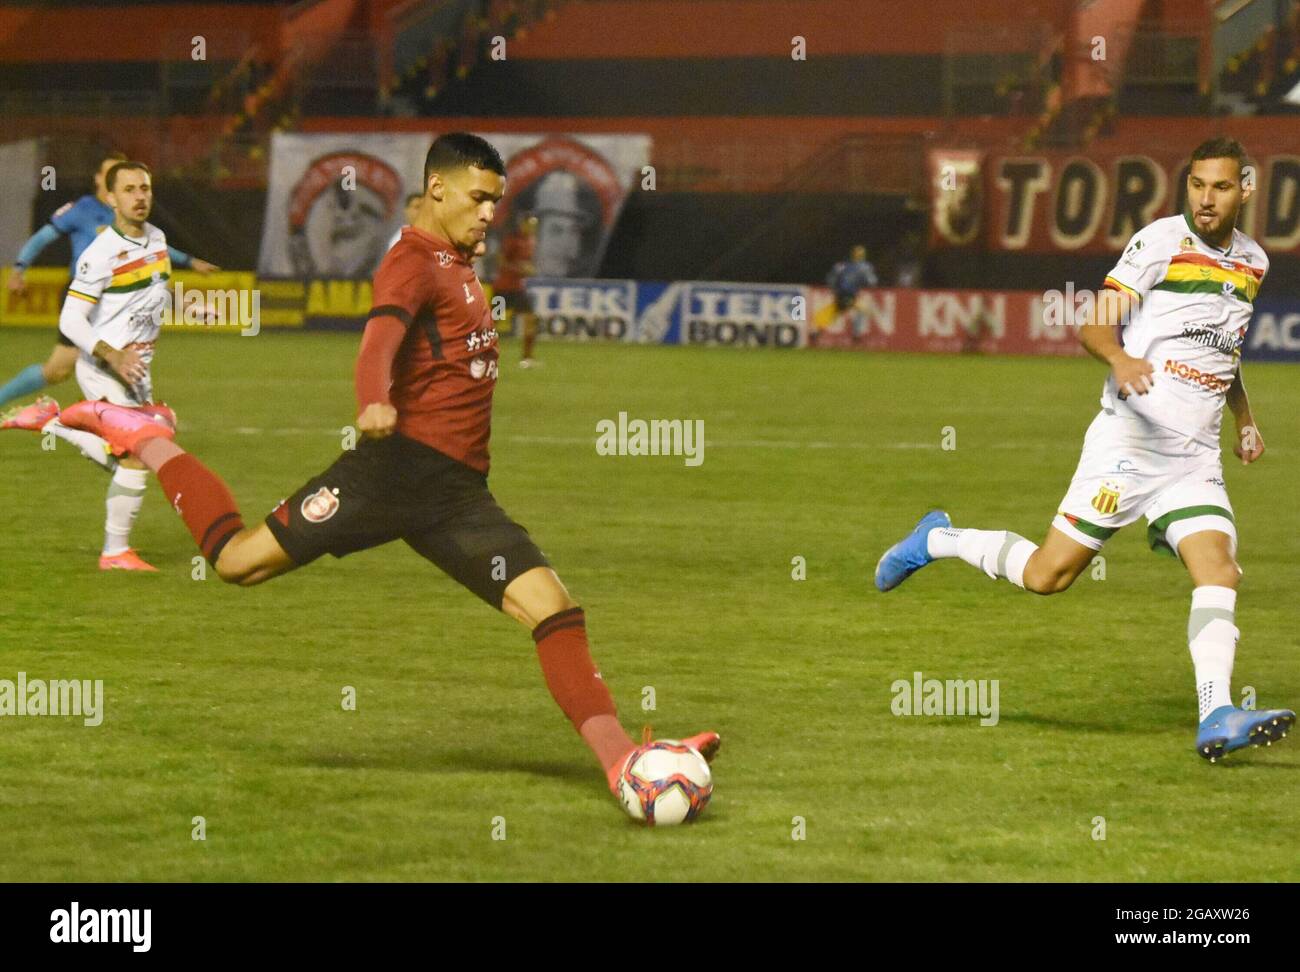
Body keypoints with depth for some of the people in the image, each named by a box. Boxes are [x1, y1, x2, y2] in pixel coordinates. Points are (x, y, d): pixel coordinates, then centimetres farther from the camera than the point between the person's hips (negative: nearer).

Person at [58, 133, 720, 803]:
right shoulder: (416, 261, -6)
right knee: (238, 560, -6)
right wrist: (375, 403, -45)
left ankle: (621, 760, -13)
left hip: (459, 492, 8)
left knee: (555, 610, -8)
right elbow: (381, 336, -28)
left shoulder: (458, 263, 22)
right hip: (403, 463, -8)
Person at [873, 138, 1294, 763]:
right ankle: (939, 541, 20)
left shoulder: (1252, 261, 13)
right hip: (1128, 439, -5)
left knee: (1219, 575, -16)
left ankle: (1216, 718, -21)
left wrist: (1244, 418, 21)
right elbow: (1095, 323, -11)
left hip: (1196, 456, 5)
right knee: (1046, 576, -3)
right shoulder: (1161, 241, -7)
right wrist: (1120, 359, -32)